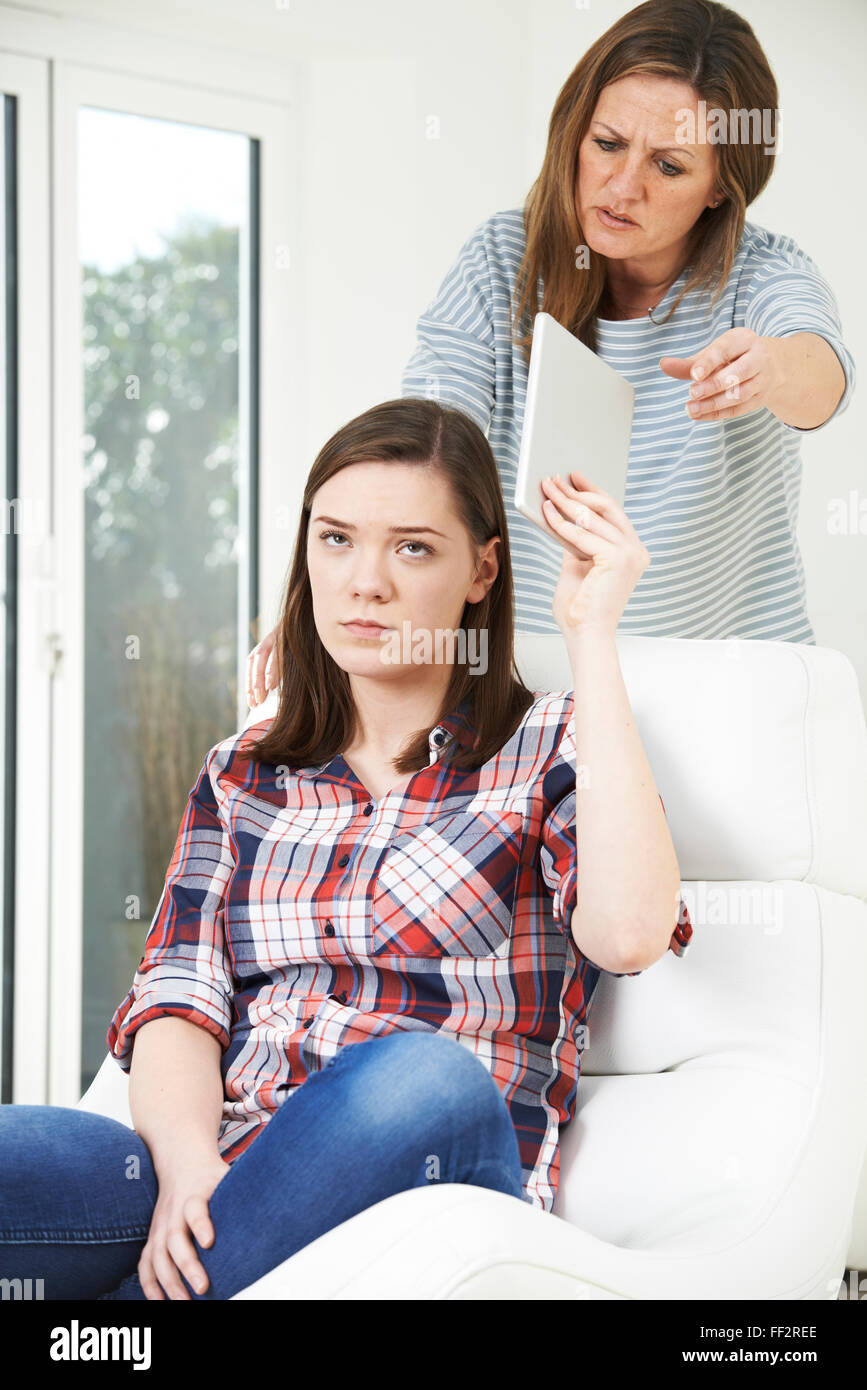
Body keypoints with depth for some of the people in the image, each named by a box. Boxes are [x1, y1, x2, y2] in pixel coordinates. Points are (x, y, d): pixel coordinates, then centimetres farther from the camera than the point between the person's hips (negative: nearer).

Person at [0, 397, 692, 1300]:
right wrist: (189, 1165, -14)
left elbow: (628, 932, -12)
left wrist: (591, 637, -6)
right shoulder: (242, 773, 21)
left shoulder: (551, 749, 10)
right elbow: (177, 997, 9)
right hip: (219, 1189, 2)